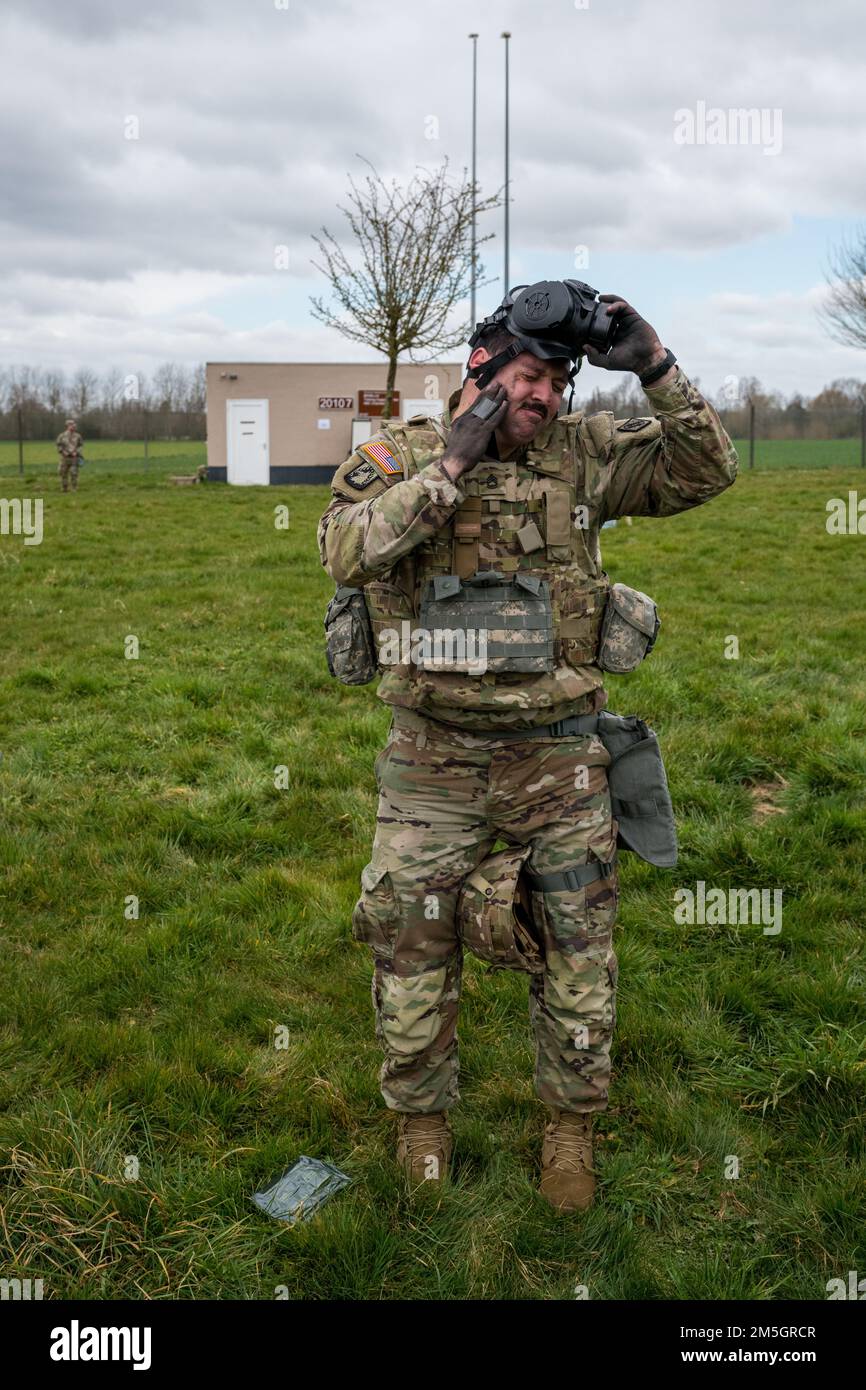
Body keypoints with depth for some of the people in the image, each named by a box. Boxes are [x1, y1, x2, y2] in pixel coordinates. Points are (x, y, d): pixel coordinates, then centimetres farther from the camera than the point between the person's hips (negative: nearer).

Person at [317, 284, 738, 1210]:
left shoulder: (580, 456, 3)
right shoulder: (396, 456, -3)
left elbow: (703, 471, 0)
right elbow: (347, 553, -21)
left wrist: (655, 367, -11)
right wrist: (452, 462, -21)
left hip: (559, 760, 2)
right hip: (433, 762, -1)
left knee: (581, 961, 11)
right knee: (412, 960, 11)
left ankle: (570, 1124, 36)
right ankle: (422, 1116, 37)